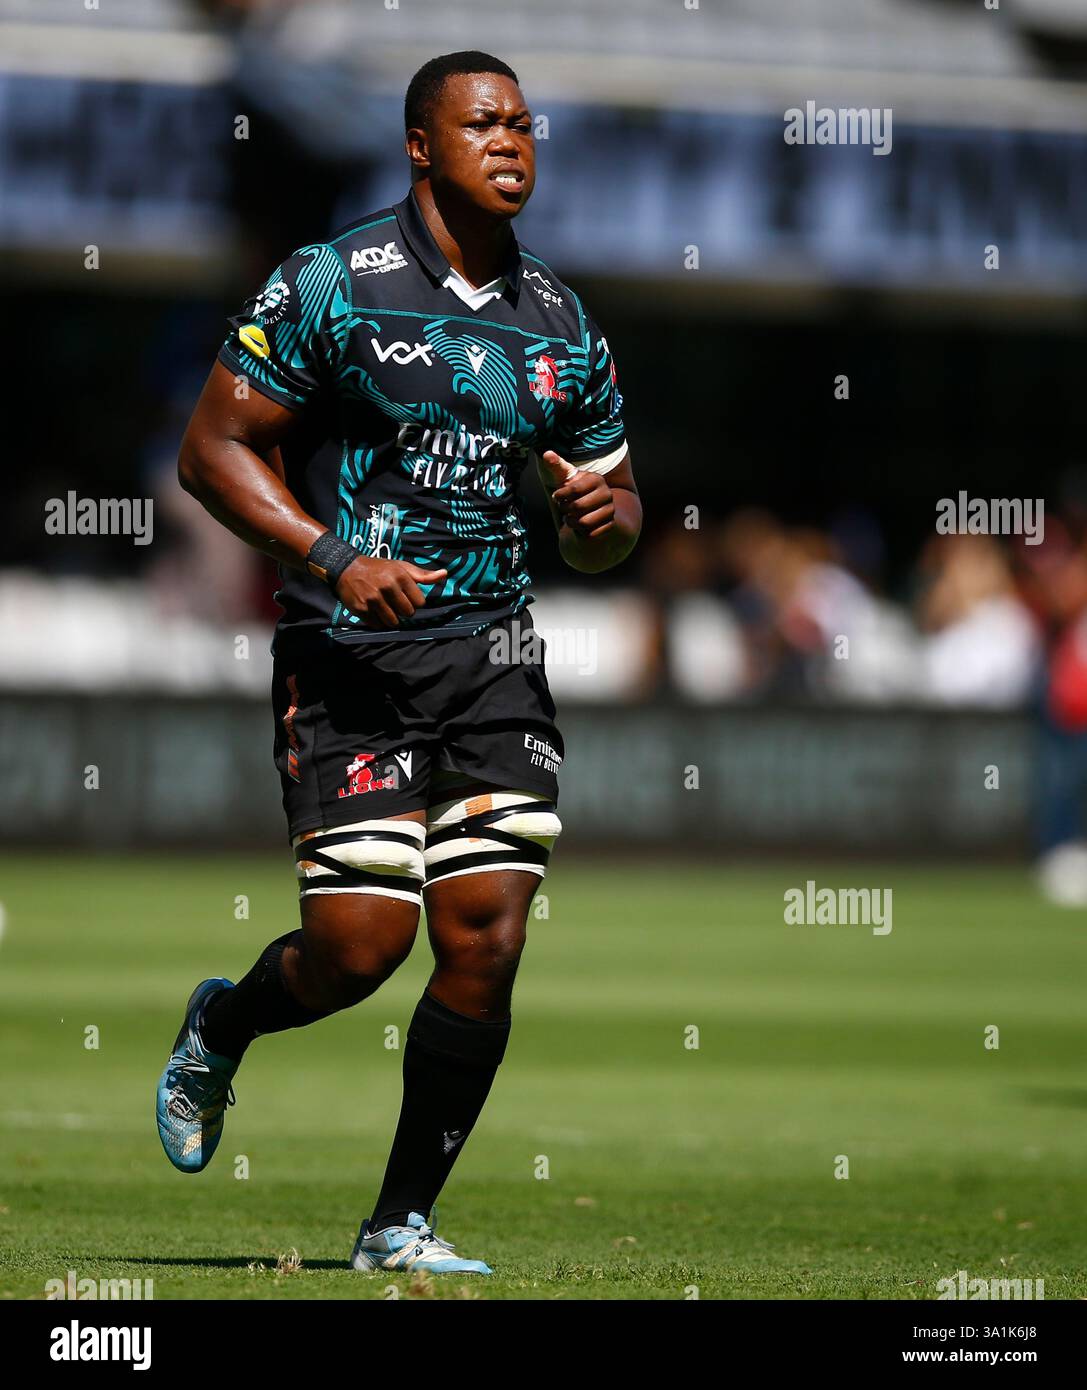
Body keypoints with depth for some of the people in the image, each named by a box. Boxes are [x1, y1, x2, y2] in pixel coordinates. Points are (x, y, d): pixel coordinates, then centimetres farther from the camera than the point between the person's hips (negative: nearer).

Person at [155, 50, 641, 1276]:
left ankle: (401, 1223, 7)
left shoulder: (562, 325, 11)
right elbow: (213, 449, -5)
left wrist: (601, 516, -6)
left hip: (494, 657, 4)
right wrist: (331, 556, -18)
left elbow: (612, 510, 19)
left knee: (486, 943, -6)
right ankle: (219, 1031, 24)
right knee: (359, 945, -11)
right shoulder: (330, 284, -4)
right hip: (350, 661, -4)